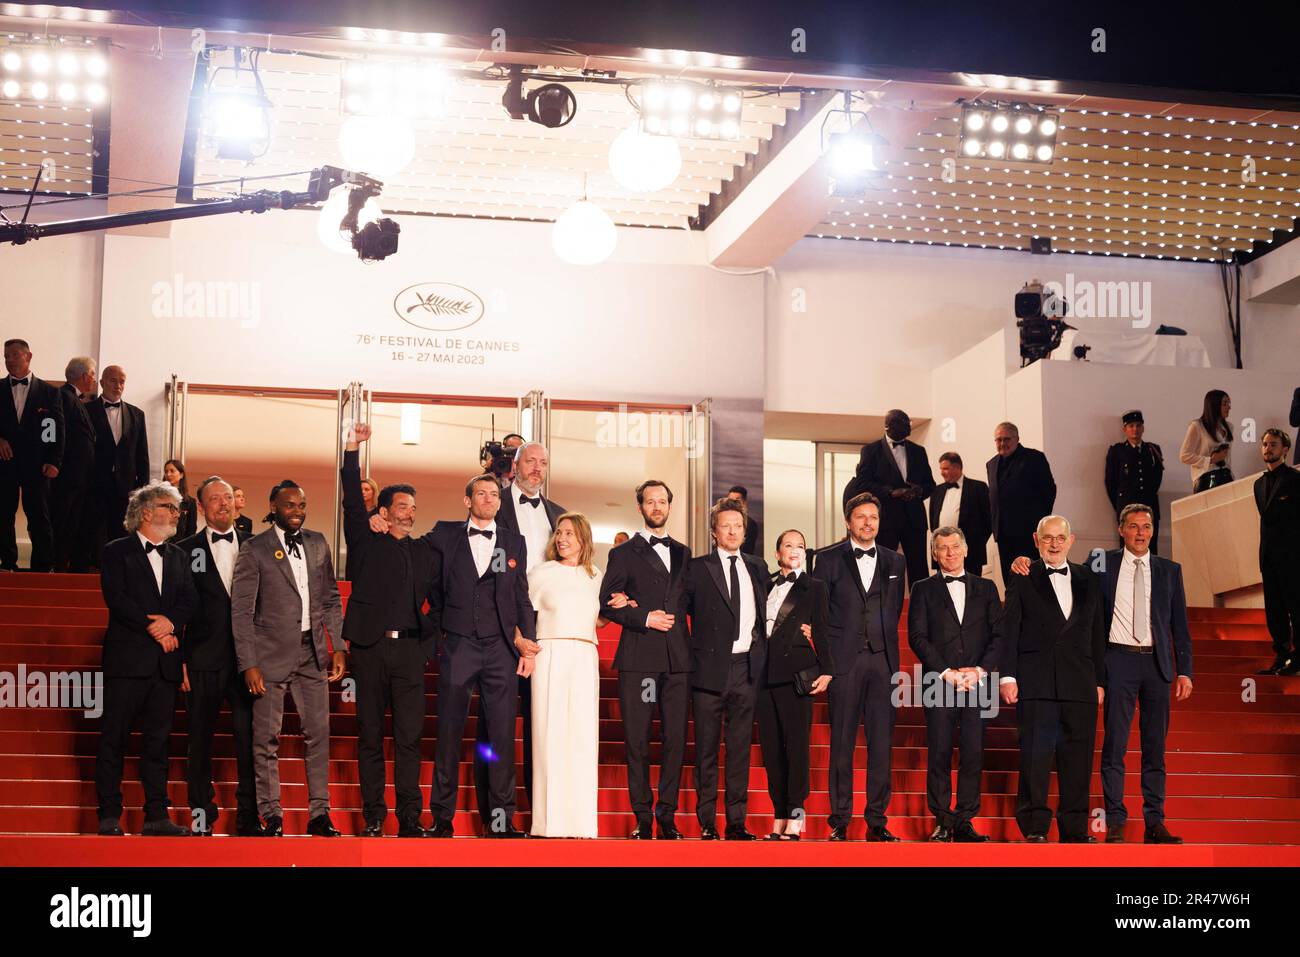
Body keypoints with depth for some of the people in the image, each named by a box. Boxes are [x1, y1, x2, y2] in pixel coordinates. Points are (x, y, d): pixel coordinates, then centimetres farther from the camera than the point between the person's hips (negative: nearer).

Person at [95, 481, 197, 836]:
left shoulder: (177, 557, 19)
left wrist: (171, 622, -13)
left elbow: (188, 600, 7)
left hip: (165, 661, 5)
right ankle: (109, 816, 1)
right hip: (127, 659, -5)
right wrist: (155, 629, -13)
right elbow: (116, 599, -9)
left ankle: (157, 816, 6)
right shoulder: (117, 552, 3)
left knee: (157, 739, 5)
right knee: (114, 737, -3)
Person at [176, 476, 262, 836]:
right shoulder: (185, 550, 6)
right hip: (204, 660, -1)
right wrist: (179, 661, -3)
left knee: (250, 741, 0)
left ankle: (248, 819, 6)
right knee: (200, 742, 4)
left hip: (247, 659, 1)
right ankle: (202, 818, 11)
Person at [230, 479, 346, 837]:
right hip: (271, 655, -4)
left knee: (318, 734, 3)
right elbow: (241, 611, -7)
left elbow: (331, 599, 15)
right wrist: (249, 664, -12)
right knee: (266, 738, 1)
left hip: (312, 653, 4)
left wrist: (338, 647, 7)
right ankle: (271, 817, 9)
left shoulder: (318, 544, 10)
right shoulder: (254, 550, -4)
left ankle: (319, 814, 10)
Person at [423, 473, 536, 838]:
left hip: (501, 648, 1)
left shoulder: (514, 541, 13)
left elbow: (522, 598, 12)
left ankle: (500, 819, 4)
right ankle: (442, 818, 7)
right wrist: (437, 634, 8)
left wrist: (526, 643, 5)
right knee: (449, 733, 1)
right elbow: (433, 589, 11)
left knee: (503, 735, -1)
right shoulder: (444, 536, 7)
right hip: (457, 645, -1)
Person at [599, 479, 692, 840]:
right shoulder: (624, 554, 8)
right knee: (636, 740, -3)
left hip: (677, 659, 3)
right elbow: (607, 605, 3)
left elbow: (688, 600, 16)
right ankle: (643, 817, 4)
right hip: (638, 659, -3)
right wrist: (644, 617, -12)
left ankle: (667, 816, 7)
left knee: (675, 739, 0)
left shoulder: (683, 553, 17)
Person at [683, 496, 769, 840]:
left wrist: (760, 653, 10)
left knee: (740, 748, 6)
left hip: (746, 669, 4)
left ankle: (737, 823, 11)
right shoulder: (698, 567, 1)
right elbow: (684, 605, 4)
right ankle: (707, 824, 6)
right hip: (711, 667, -4)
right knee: (707, 749, 1)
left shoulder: (757, 567, 14)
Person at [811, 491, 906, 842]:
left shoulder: (894, 562, 13)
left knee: (882, 744, 2)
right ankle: (840, 822, 4)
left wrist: (886, 647, 9)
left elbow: (895, 610, 18)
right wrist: (826, 657, -2)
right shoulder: (828, 559, 4)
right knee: (842, 744, -1)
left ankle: (877, 822, 8)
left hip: (882, 661, 3)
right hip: (844, 661, -3)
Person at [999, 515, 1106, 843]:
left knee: (1078, 757, 3)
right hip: (1036, 680, -3)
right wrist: (1007, 675, -6)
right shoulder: (1022, 579, 7)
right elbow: (1009, 629, 2)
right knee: (1035, 753, -6)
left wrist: (1100, 680, 11)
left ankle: (1074, 829, 9)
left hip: (1079, 682, 3)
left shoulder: (1087, 580, 16)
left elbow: (1097, 633, 16)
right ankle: (1034, 828, -2)